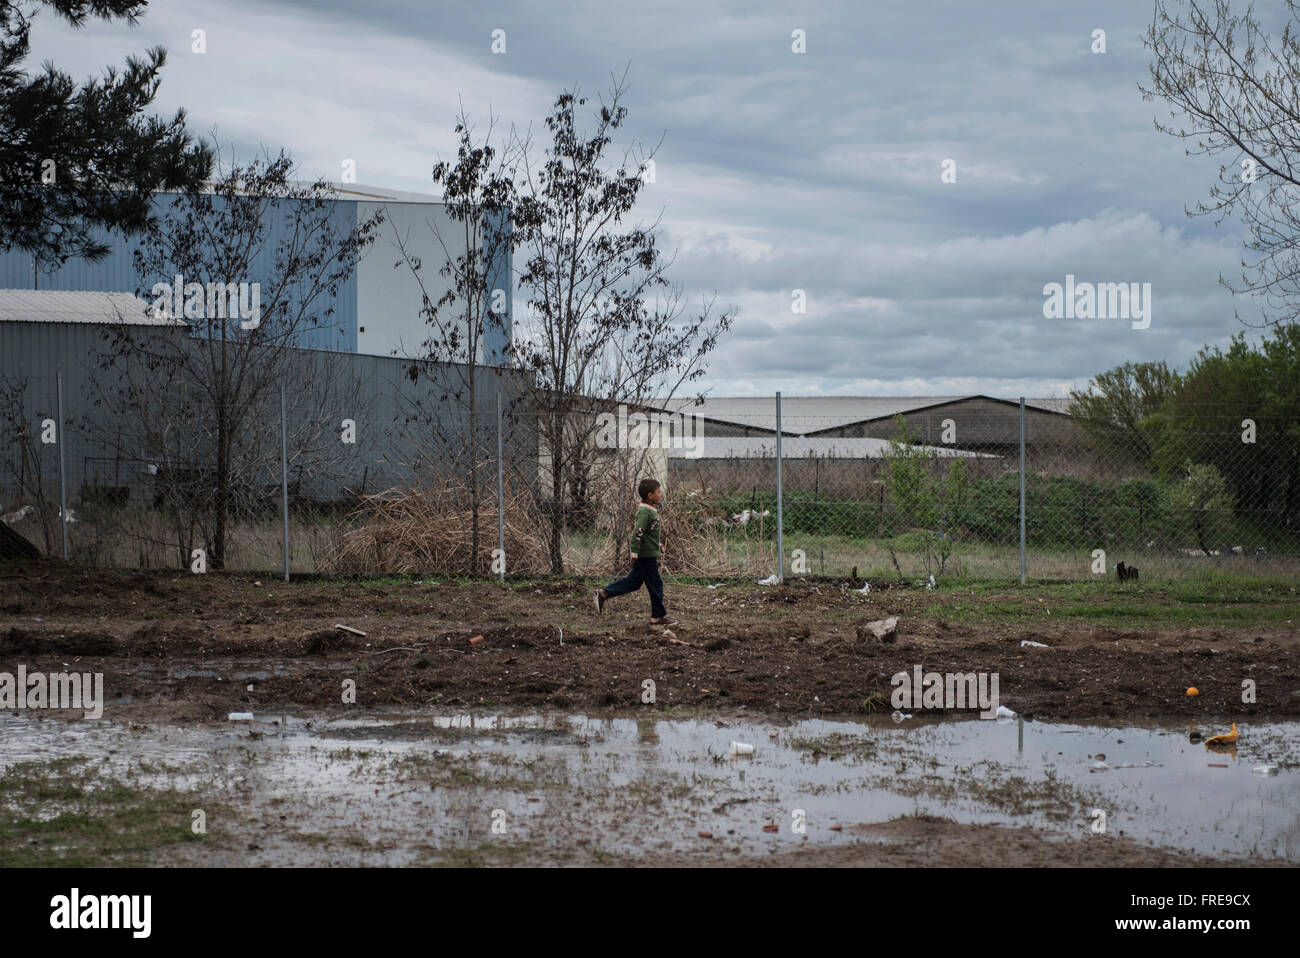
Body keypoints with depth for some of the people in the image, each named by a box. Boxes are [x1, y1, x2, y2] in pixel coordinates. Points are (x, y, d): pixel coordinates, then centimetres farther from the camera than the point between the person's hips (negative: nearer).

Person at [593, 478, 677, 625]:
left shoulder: (651, 510, 12)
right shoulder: (645, 512, -20)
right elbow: (637, 533, -25)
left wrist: (658, 545, 23)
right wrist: (634, 553, -26)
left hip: (647, 554, 10)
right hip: (646, 555, -10)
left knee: (633, 581, 15)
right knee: (655, 585, -1)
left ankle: (603, 594, 14)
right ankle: (658, 616, 7)